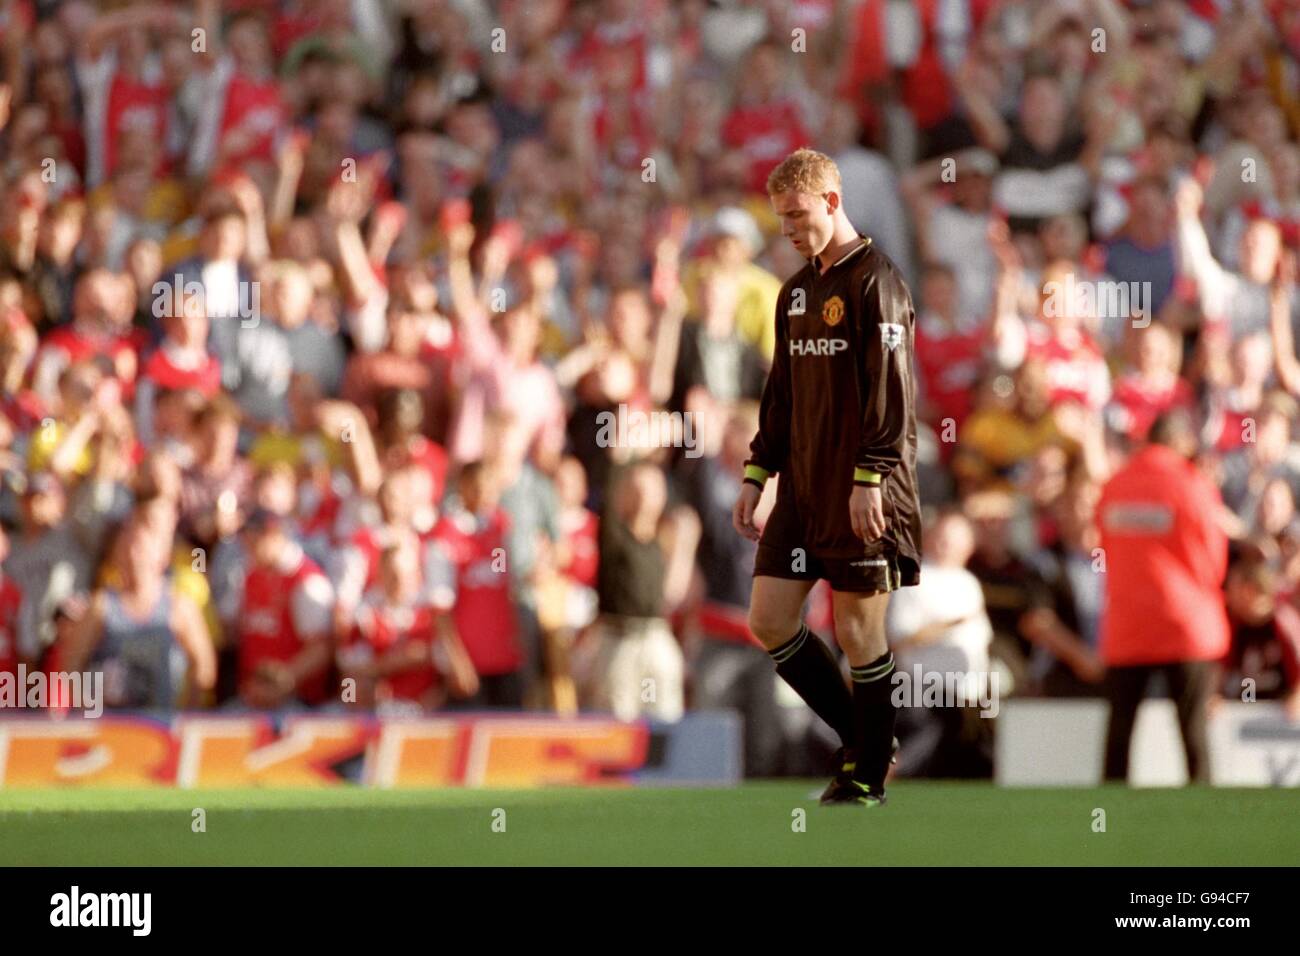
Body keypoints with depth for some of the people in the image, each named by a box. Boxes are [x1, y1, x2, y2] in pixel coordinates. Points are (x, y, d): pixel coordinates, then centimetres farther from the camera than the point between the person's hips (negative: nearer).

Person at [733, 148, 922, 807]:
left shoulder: (875, 283, -9)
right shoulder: (796, 292, 16)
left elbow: (891, 391, -15)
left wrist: (869, 479, -20)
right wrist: (756, 475, 17)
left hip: (861, 495, -8)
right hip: (803, 484, 8)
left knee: (857, 628, -3)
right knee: (768, 618, 3)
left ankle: (868, 778, 8)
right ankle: (862, 738, 17)